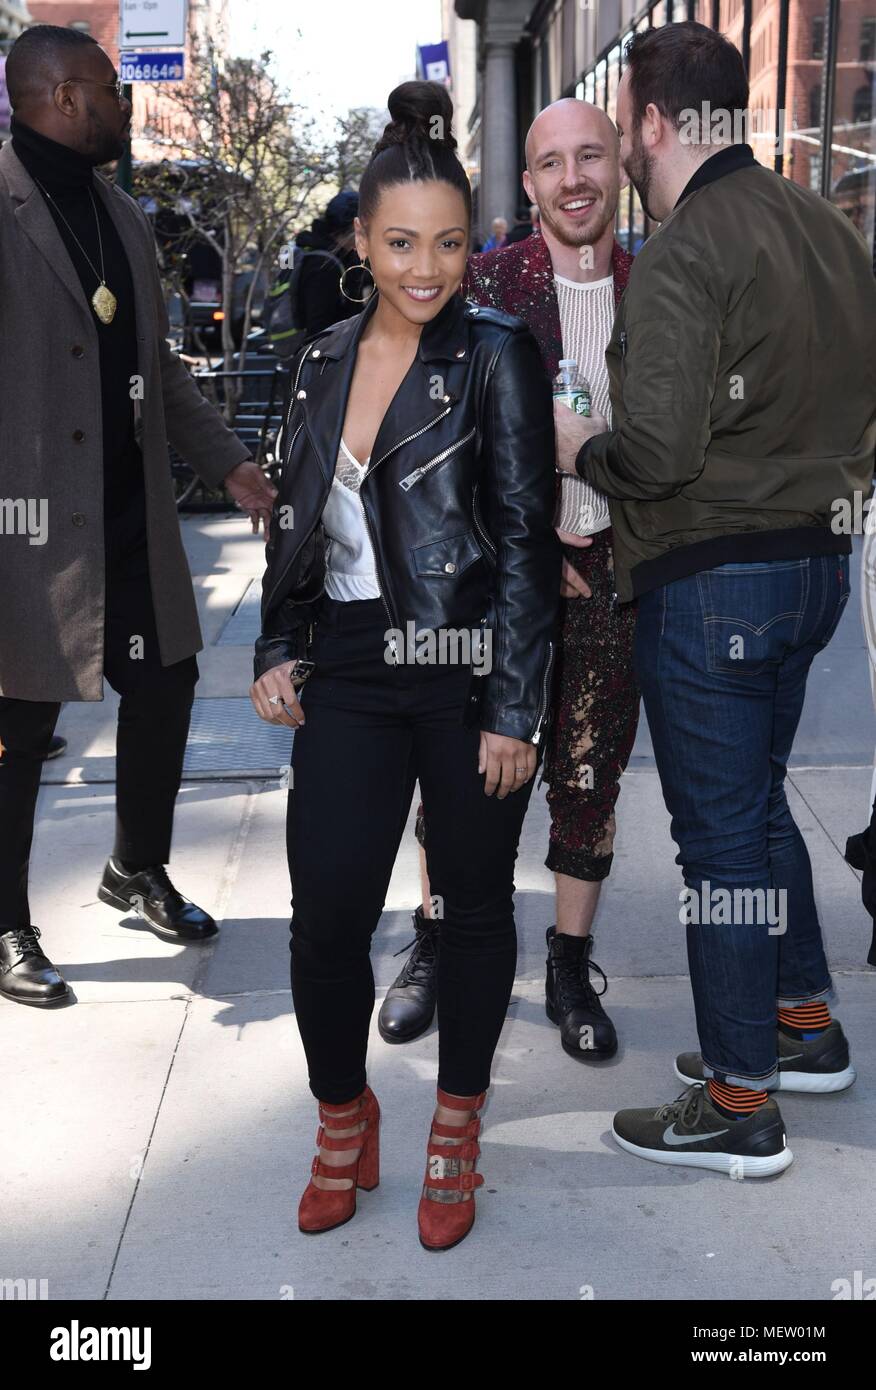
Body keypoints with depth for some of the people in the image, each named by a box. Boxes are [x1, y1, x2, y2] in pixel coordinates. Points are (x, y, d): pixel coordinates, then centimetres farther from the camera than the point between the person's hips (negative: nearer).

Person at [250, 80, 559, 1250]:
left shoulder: (497, 354, -5)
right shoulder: (325, 359, 9)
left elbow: (526, 537, -9)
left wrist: (513, 710, -12)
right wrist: (278, 650, 11)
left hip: (470, 674, -3)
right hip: (352, 673, 4)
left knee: (475, 903, 9)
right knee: (325, 913, 0)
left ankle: (456, 1135, 29)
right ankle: (345, 1127, 24)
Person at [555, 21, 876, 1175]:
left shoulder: (681, 256, -17)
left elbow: (659, 449, -24)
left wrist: (580, 450, -6)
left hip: (710, 578, -8)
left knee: (720, 829, 1)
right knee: (756, 799, 22)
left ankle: (739, 1108, 12)